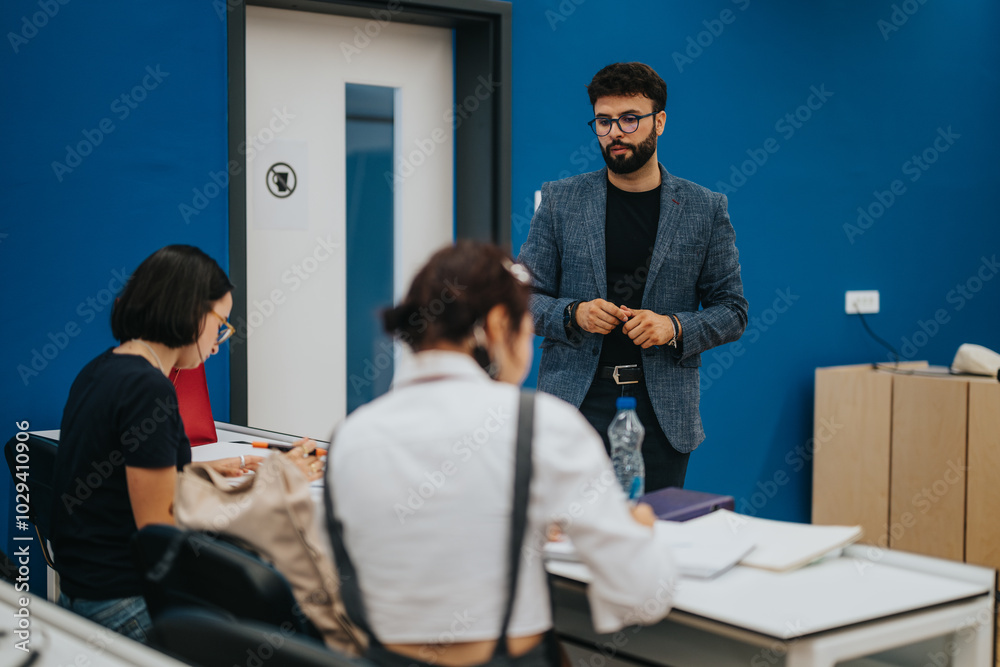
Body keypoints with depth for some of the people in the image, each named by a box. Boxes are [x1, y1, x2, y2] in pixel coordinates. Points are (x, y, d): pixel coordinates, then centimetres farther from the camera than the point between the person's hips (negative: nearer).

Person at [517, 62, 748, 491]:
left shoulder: (706, 209, 5)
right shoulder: (560, 201, 6)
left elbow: (732, 311, 7)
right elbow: (524, 298, 6)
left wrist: (674, 327, -12)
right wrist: (573, 314, -13)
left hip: (664, 410, 0)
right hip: (575, 403, 0)